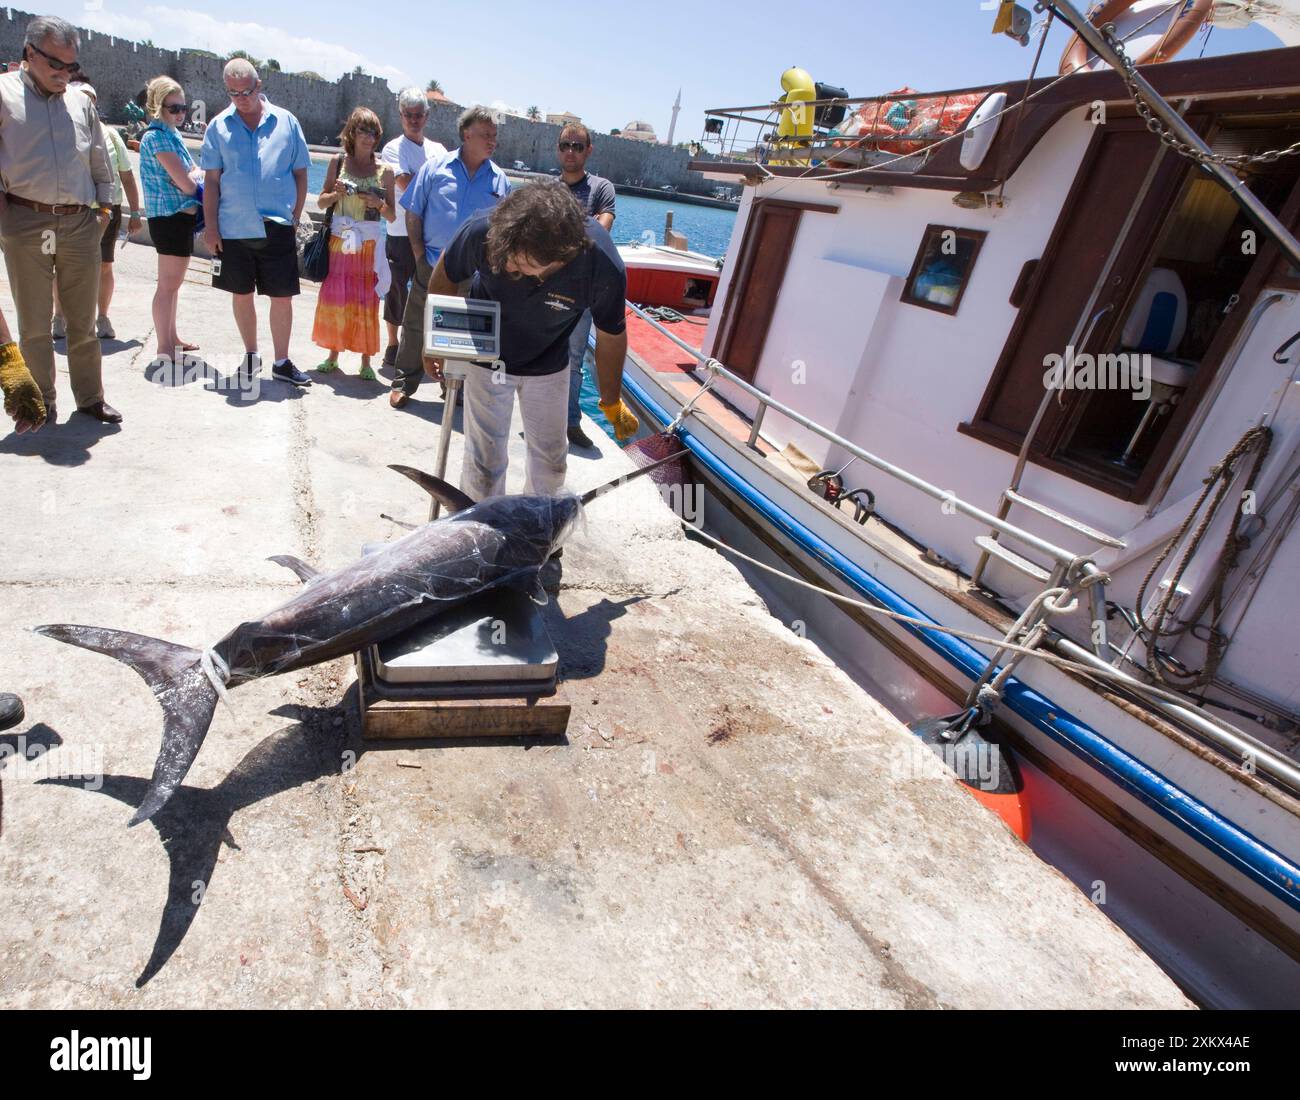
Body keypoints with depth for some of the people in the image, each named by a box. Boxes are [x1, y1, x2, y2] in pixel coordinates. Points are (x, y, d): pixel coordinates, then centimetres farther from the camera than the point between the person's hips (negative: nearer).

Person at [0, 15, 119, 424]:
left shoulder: (80, 102, 13)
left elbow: (100, 162, 20)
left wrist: (103, 207, 12)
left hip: (80, 225, 3)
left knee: (83, 321, 8)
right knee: (34, 324, 3)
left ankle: (90, 398, 17)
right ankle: (40, 404, 12)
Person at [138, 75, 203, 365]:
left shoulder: (171, 134, 16)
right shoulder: (157, 136, -12)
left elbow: (196, 171, 14)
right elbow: (186, 183, -18)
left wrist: (191, 176, -8)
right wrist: (194, 178, 4)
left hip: (181, 216, 10)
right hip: (170, 217, -10)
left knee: (173, 283, 16)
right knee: (168, 284, -7)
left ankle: (171, 339, 27)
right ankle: (164, 348, -2)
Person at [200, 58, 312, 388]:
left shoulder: (286, 122, 5)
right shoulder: (219, 126, 6)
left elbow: (300, 174, 9)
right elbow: (211, 180, 6)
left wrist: (295, 217, 1)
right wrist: (210, 226, 0)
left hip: (277, 228, -1)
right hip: (233, 228, 1)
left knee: (282, 297, -1)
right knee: (241, 295, 10)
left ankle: (282, 362, 10)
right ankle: (250, 354, 25)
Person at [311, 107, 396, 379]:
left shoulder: (384, 170, 3)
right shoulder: (338, 162, 6)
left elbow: (392, 216, 3)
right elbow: (321, 202, 10)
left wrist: (378, 203, -16)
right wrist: (336, 193, -10)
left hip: (369, 244, -1)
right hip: (339, 240, 1)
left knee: (366, 301, -1)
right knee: (334, 296, 4)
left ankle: (366, 361, 6)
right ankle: (333, 354, 16)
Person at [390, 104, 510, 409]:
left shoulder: (500, 180, 6)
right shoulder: (436, 167, 1)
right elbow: (413, 214, 3)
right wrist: (420, 255, -3)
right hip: (431, 267, -1)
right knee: (416, 327, 6)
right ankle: (404, 383, 19)